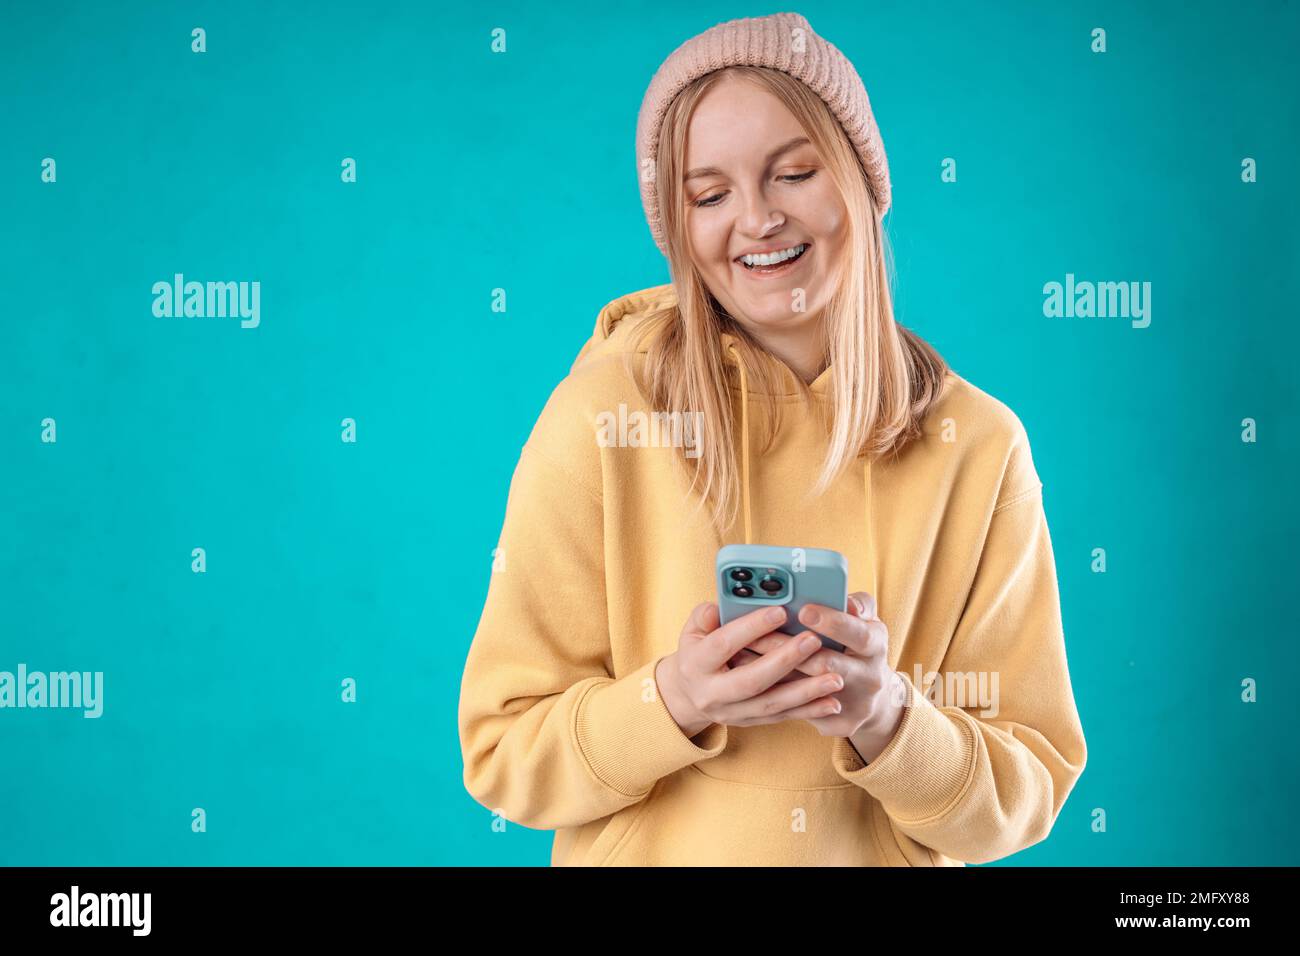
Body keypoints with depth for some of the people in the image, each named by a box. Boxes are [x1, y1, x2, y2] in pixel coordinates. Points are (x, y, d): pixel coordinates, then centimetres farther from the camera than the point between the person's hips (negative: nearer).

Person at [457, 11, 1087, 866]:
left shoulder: (979, 445, -10)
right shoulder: (600, 416, -15)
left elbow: (1027, 793, -7)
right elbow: (504, 755, -10)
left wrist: (886, 716, -24)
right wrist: (672, 702, -26)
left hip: (887, 857, 1)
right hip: (647, 854, -1)